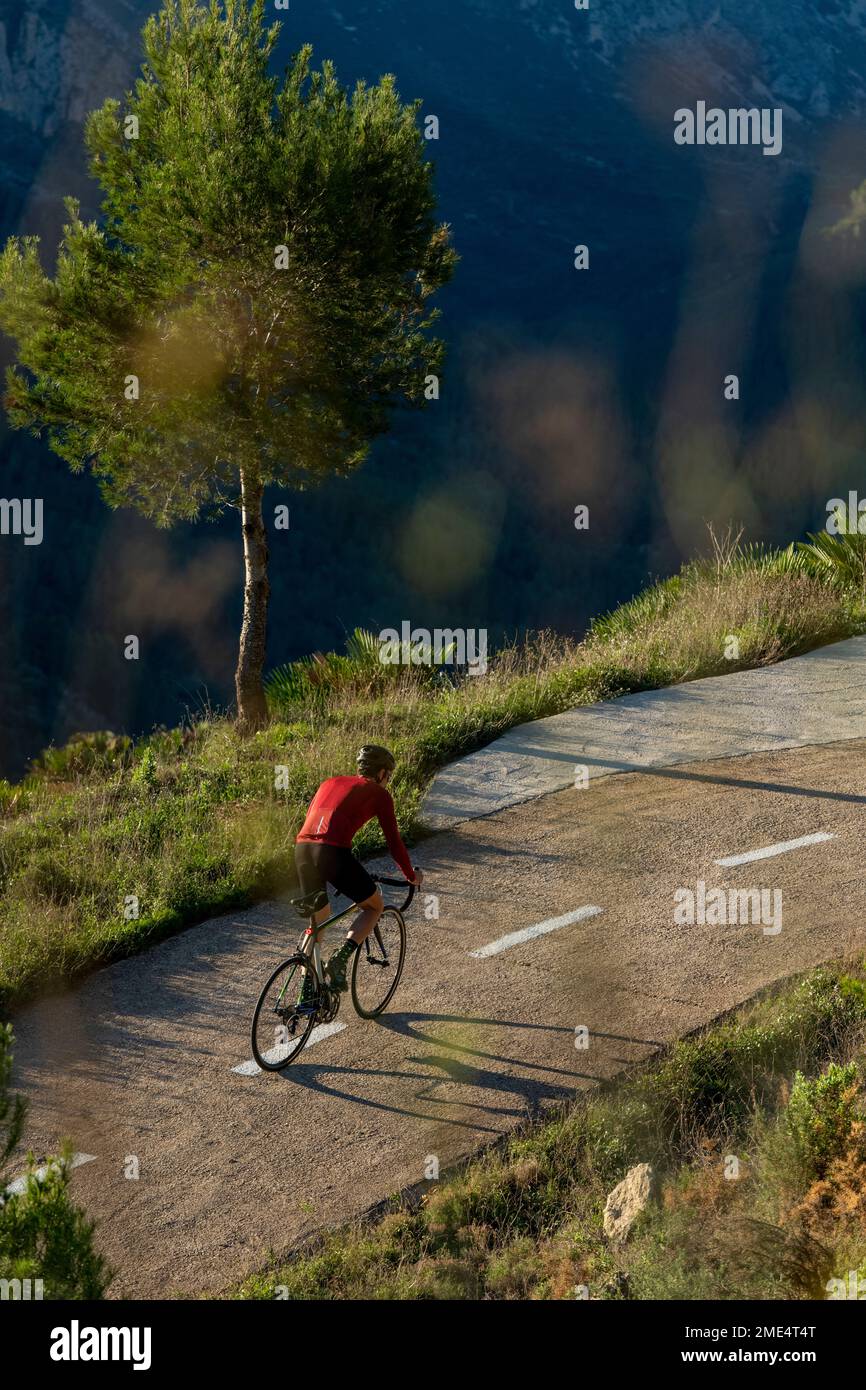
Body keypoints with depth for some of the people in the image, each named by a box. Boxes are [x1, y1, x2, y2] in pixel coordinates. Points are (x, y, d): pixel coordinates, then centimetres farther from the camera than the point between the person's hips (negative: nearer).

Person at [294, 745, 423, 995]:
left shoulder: (330, 783, 28)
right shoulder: (379, 794, 12)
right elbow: (393, 841, 13)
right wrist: (412, 876, 28)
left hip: (302, 850, 6)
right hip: (333, 853, -6)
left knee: (318, 920, 26)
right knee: (374, 906, 19)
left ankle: (306, 990, 24)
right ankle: (340, 959, -1)